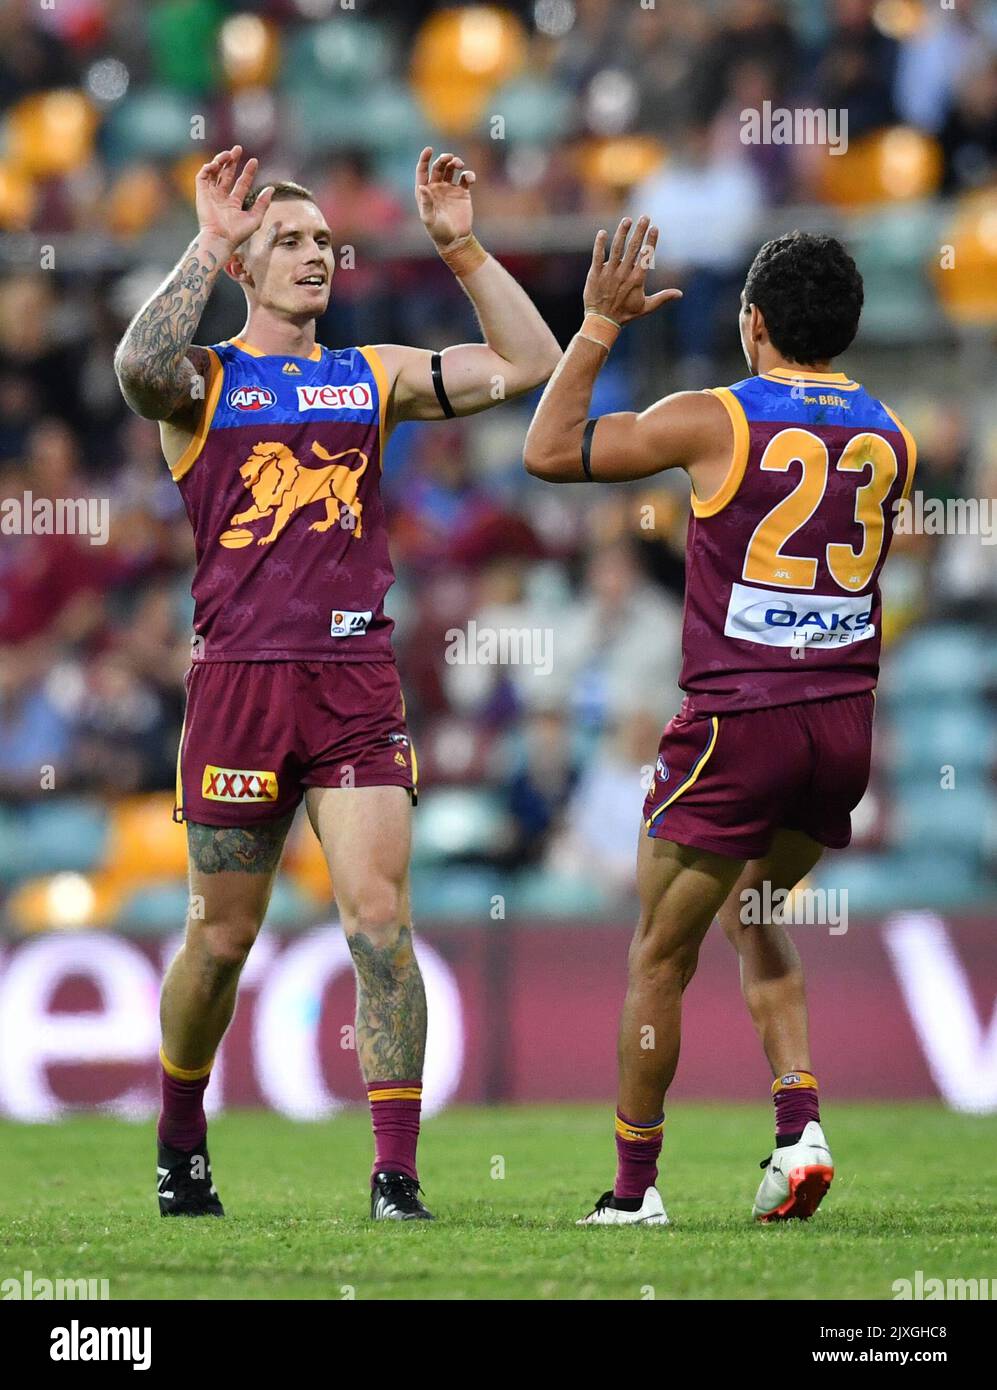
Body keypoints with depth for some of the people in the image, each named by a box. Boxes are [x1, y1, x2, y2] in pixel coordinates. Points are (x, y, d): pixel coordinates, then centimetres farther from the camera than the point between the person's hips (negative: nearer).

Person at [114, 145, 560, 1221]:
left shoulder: (373, 375, 14)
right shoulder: (202, 380, 4)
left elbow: (530, 365, 11)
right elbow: (138, 367, -21)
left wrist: (461, 248, 4)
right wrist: (208, 244, -16)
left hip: (356, 681, 2)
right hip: (239, 678, -2)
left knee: (379, 917, -11)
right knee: (223, 936, 7)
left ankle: (396, 1174, -13)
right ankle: (180, 1141, 30)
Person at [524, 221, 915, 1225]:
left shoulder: (714, 419, -8)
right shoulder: (890, 437, 7)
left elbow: (549, 451, -3)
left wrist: (600, 324, 4)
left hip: (739, 718, -5)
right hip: (845, 725, 5)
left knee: (662, 954, 7)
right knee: (752, 915, 26)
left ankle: (634, 1187, 11)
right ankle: (799, 1127, 8)